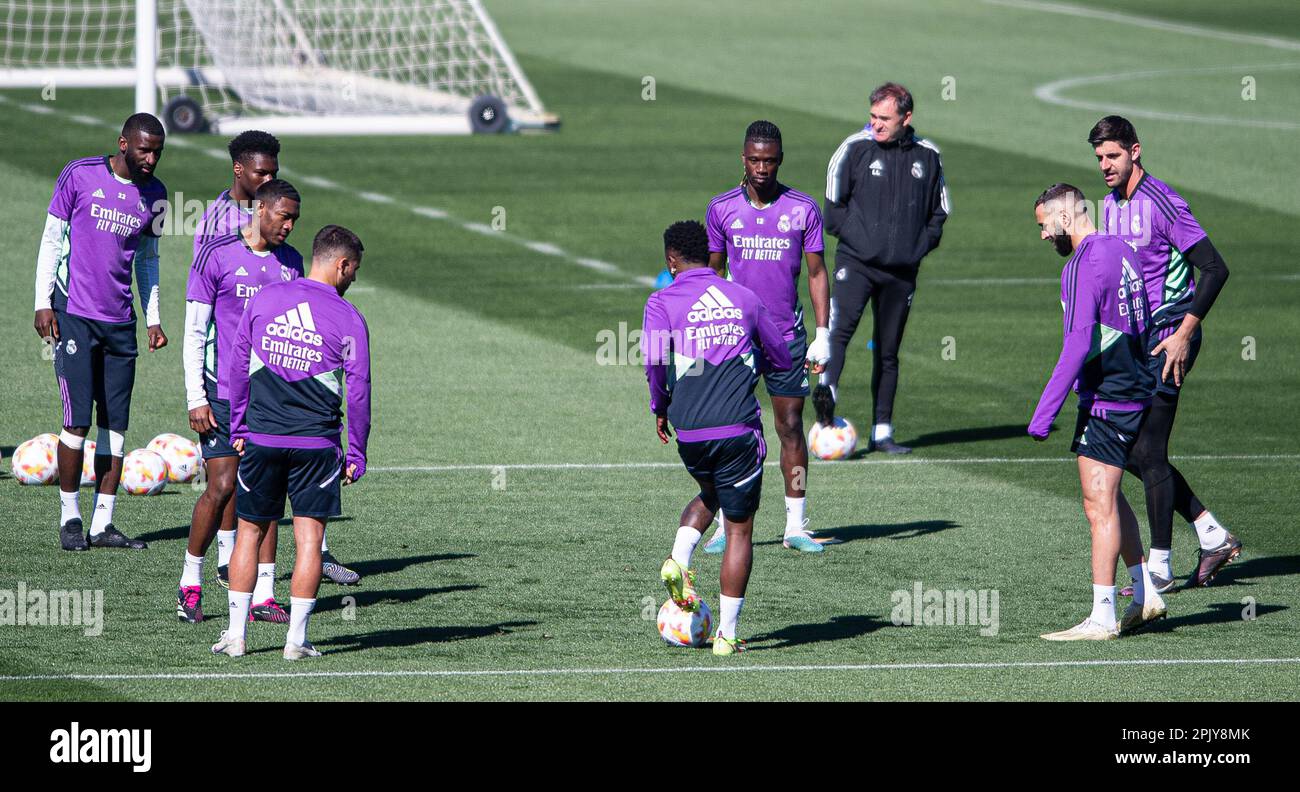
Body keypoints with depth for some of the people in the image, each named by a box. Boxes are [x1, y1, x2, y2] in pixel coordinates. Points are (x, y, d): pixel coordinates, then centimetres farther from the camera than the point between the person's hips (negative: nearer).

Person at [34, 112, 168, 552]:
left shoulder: (154, 194, 9)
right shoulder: (80, 176, -5)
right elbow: (52, 240, 0)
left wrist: (153, 319, 14)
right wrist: (43, 304, -5)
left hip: (120, 322, 5)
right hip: (75, 316, -5)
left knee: (116, 424, 2)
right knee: (78, 420, -8)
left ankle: (103, 523, 6)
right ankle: (69, 518, 3)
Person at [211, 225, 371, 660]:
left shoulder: (264, 299, 2)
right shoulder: (349, 320, -5)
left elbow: (238, 366, 7)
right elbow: (358, 392, -3)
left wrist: (238, 428, 16)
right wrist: (356, 455, 5)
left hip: (261, 438, 2)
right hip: (317, 443, -2)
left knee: (250, 530, 12)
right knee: (309, 536, 3)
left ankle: (236, 634, 11)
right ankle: (296, 638, 1)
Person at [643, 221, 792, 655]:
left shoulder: (663, 302, 1)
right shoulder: (744, 298, 8)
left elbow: (654, 360, -12)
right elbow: (781, 359, 16)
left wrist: (660, 408, 4)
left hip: (688, 431, 1)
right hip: (739, 430, -1)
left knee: (709, 495, 31)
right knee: (739, 529, 7)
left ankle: (679, 560, 7)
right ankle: (727, 634, 4)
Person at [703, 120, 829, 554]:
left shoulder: (803, 209, 0)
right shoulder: (721, 208, 2)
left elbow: (817, 273, 4)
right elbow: (712, 272, 11)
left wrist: (823, 336, -2)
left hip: (787, 335, 0)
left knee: (791, 428, 3)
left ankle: (796, 526, 9)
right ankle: (727, 527, 2)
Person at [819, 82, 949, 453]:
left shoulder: (927, 155, 5)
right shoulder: (855, 148, -4)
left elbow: (939, 209, 17)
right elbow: (834, 201, 2)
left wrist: (923, 244, 3)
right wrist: (852, 235, -6)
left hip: (902, 270, 3)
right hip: (855, 262, -3)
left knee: (888, 351, 9)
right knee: (840, 327, -26)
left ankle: (882, 432, 13)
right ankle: (826, 395, -37)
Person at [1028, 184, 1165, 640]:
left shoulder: (1083, 267, -17)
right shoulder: (1120, 251, 11)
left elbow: (1079, 343, -24)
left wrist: (1044, 414, -24)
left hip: (1106, 398, -10)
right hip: (1134, 389, 10)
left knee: (1099, 505, -6)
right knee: (1106, 499, 20)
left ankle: (1102, 619, -5)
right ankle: (1146, 597, 23)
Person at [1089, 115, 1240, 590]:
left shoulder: (1160, 203, -15)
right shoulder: (1109, 208, 11)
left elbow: (1214, 268, -17)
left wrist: (1184, 332, -19)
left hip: (1167, 341, -9)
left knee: (1148, 452, -8)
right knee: (1131, 452, 9)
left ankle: (1160, 568, 0)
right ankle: (1213, 537, 18)